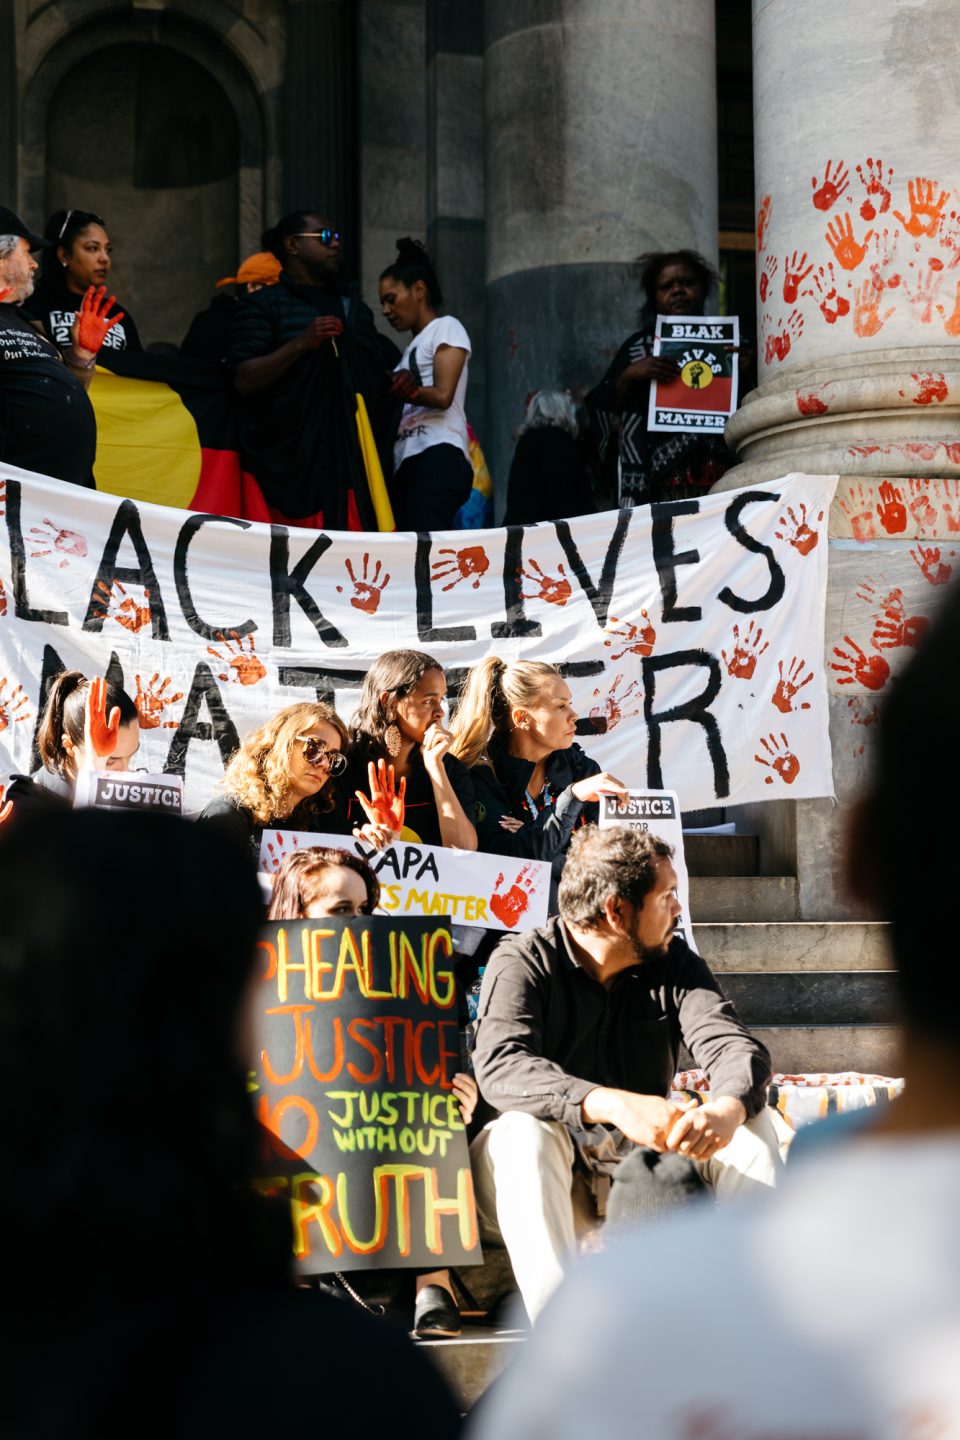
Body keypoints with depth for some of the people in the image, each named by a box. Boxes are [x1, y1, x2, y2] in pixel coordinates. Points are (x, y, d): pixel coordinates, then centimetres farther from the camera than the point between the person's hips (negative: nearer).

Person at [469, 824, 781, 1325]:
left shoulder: (674, 963, 3)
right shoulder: (523, 964, -11)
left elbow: (734, 1048, -12)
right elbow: (501, 1068, -29)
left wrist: (727, 1110, -38)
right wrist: (614, 1105, -45)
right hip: (531, 1185, -4)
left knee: (752, 1125, -16)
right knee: (525, 1128, -35)